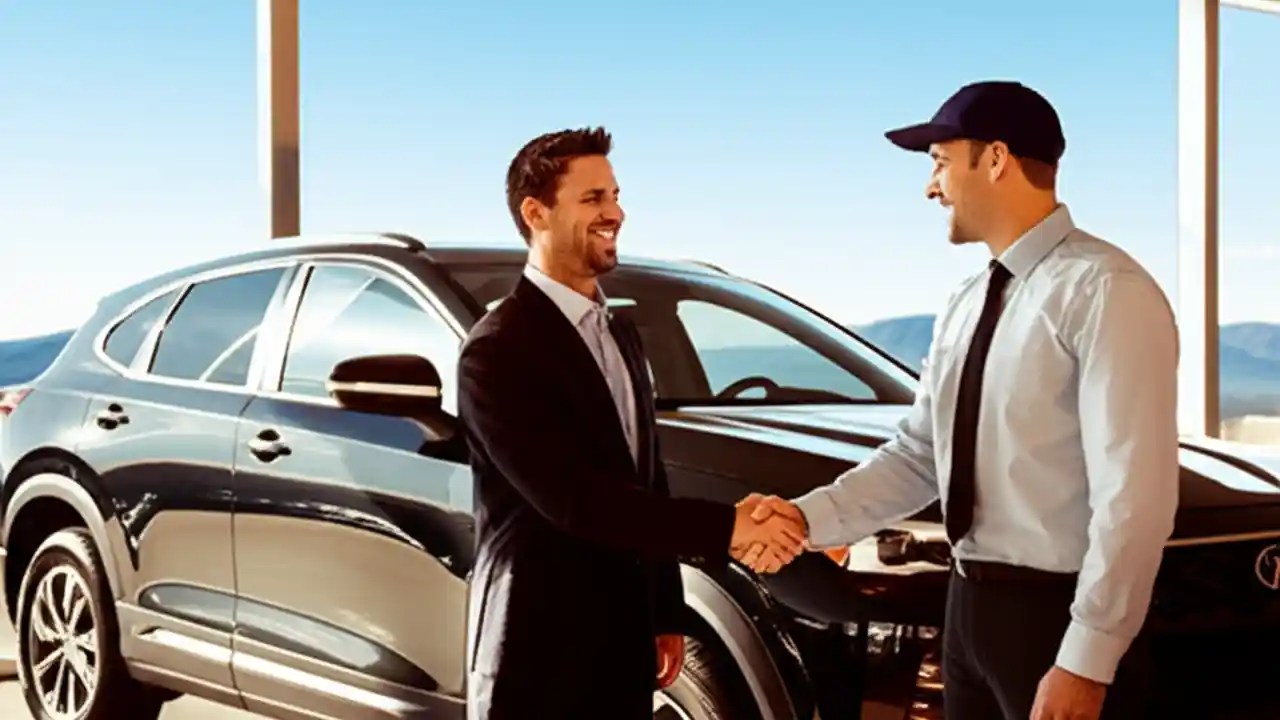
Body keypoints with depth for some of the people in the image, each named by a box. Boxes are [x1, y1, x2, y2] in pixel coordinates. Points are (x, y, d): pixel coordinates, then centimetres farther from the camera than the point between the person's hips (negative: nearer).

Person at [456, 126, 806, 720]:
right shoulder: (499, 350, -15)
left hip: (622, 642, 8)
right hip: (539, 649, -8)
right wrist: (725, 526, -27)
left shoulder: (619, 335, 13)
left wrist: (666, 614, 16)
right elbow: (572, 498, -24)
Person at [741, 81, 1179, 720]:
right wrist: (810, 516, -4)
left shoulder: (1102, 291, -16)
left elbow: (1134, 494, -20)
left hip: (1057, 614, -8)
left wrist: (1087, 662, -21)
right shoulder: (967, 304, 10)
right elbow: (918, 455, 11)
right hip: (970, 606, 8)